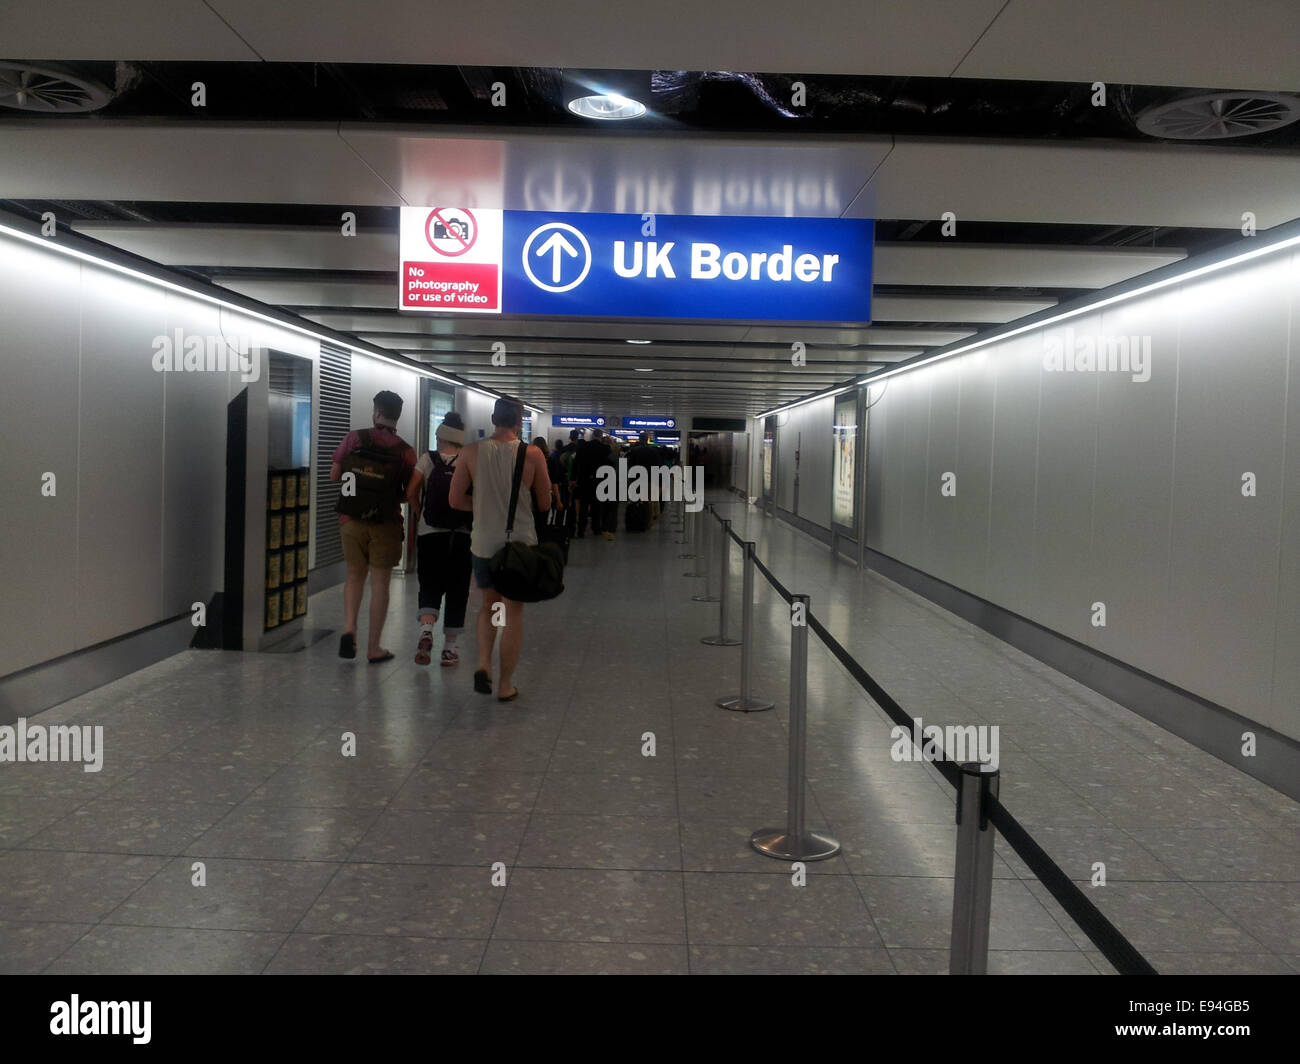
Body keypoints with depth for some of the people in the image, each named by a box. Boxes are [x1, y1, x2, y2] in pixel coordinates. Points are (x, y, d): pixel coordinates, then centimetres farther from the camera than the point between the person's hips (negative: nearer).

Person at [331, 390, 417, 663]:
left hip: (350, 520, 2)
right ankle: (374, 648, 10)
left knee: (354, 574, 19)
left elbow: (334, 475, 3)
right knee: (379, 583, 6)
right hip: (385, 525, -1)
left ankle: (349, 628, 1)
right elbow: (410, 493, -3)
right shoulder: (405, 451, -8)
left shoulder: (354, 438, -5)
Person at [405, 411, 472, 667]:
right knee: (456, 590, 9)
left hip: (430, 533, 0)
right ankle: (449, 647, 13)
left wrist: (421, 514, 12)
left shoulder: (428, 459, -3)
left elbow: (411, 493, -5)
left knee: (430, 586, 10)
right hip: (462, 535, 0)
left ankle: (426, 629, -16)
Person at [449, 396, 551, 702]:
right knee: (513, 612, 9)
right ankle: (506, 685, 16)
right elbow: (544, 504, -2)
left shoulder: (472, 452, -5)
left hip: (483, 544, 2)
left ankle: (483, 663, 4)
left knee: (489, 604, 22)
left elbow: (455, 499, -3)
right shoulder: (532, 454, -9)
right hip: (520, 543, -2)